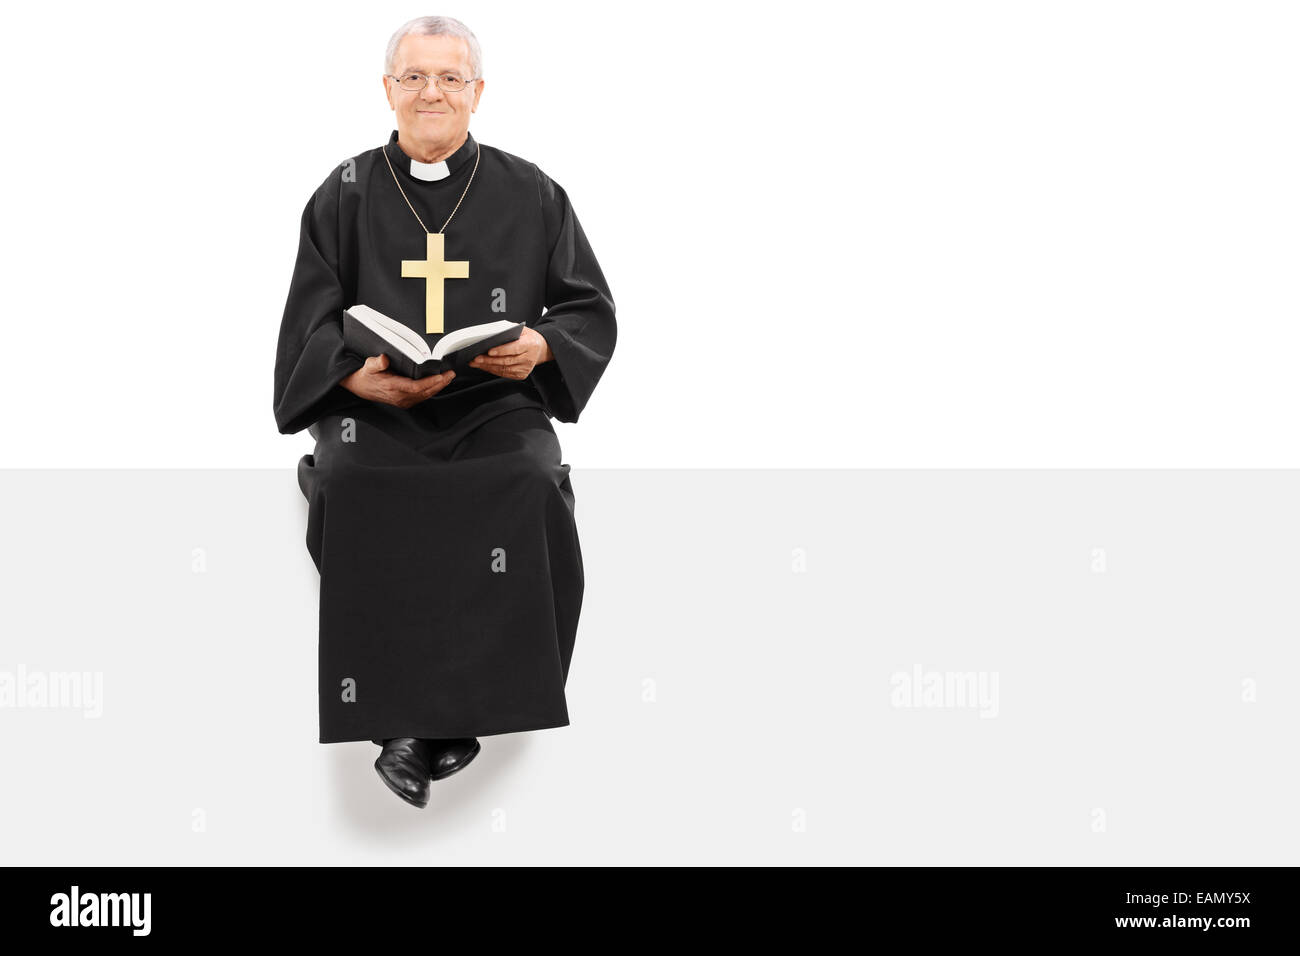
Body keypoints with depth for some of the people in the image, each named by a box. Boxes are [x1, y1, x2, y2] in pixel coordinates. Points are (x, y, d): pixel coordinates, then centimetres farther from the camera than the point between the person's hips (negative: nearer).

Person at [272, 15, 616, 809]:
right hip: (373, 407, 0)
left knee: (530, 487, -34)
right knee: (354, 488, -34)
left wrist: (542, 347, -11)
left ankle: (462, 713, -25)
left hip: (496, 401, 0)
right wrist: (358, 377, -16)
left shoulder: (530, 194, 12)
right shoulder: (345, 197, 12)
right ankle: (397, 716, -27)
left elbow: (592, 310, 12)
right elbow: (313, 324, 6)